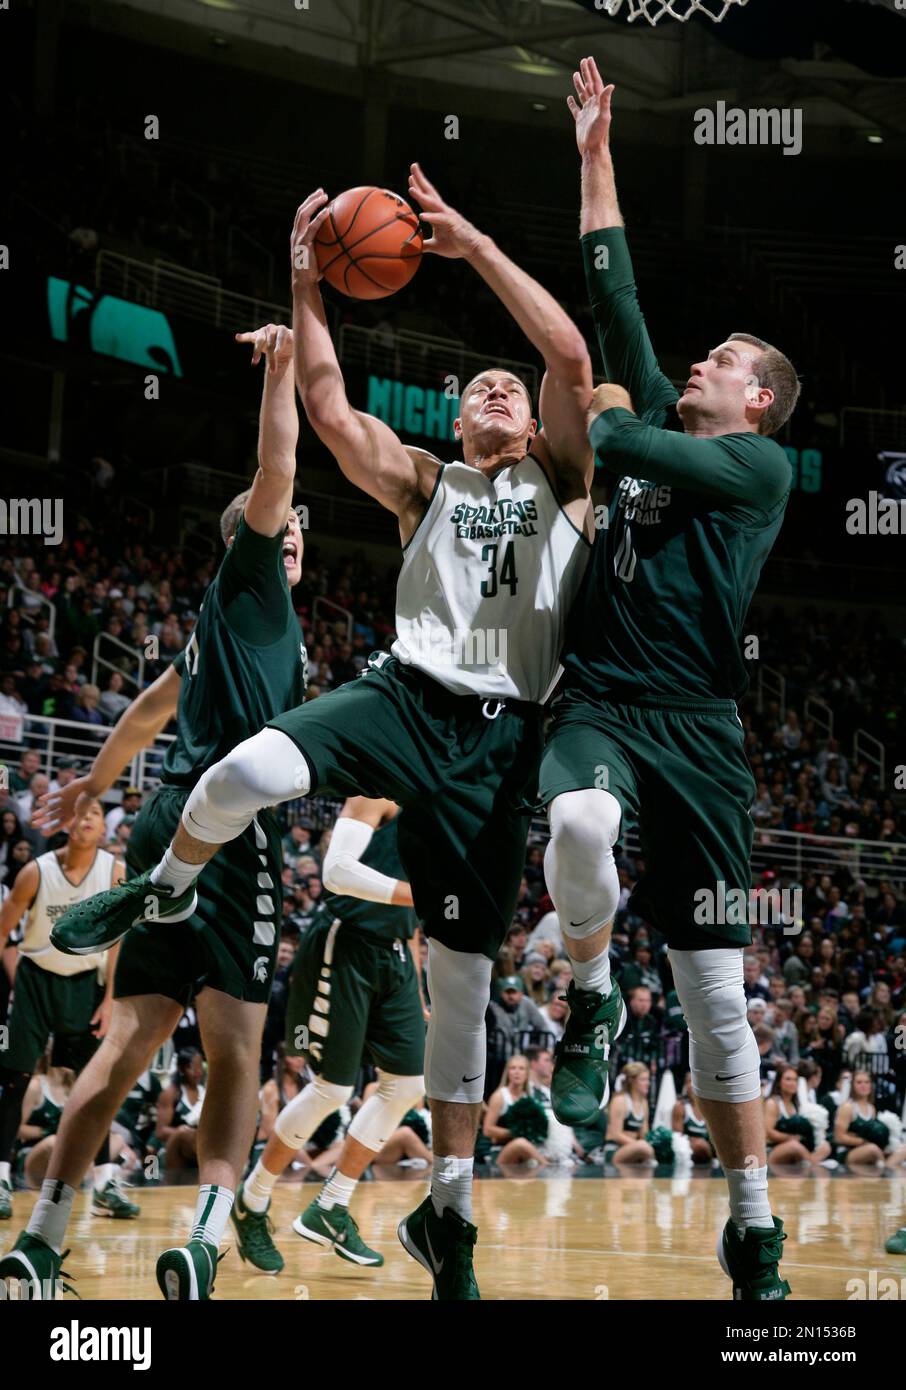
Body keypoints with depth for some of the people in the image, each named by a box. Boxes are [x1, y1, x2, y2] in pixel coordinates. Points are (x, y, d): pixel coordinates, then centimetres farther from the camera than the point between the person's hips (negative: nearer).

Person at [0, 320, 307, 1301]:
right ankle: (207, 1239, -28)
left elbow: (151, 708, 39)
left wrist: (92, 783, 50)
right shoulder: (246, 583, 5)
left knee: (134, 1035, 4)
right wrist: (281, 375, -12)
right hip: (224, 825, -9)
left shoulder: (229, 620, 27)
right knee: (235, 1046, -14)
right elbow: (272, 481, -12)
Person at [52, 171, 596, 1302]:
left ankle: (448, 1210, 12)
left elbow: (571, 359, 0)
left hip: (501, 732, 0)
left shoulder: (561, 478, 15)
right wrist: (306, 291, -1)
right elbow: (330, 413, 4)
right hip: (408, 691, 0)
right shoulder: (424, 485, 19)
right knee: (245, 772, -31)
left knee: (464, 975, 1)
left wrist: (475, 246, -3)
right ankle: (164, 891, 4)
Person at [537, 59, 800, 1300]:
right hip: (601, 706, 3)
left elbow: (638, 453, -12)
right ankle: (593, 1000, -8)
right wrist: (595, 153, 20)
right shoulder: (660, 431, 19)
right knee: (580, 827, -36)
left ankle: (753, 1225, 9)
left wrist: (603, 415, 7)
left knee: (716, 988, -1)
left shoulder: (760, 464, 5)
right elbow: (614, 291, 20)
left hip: (697, 724, -3)